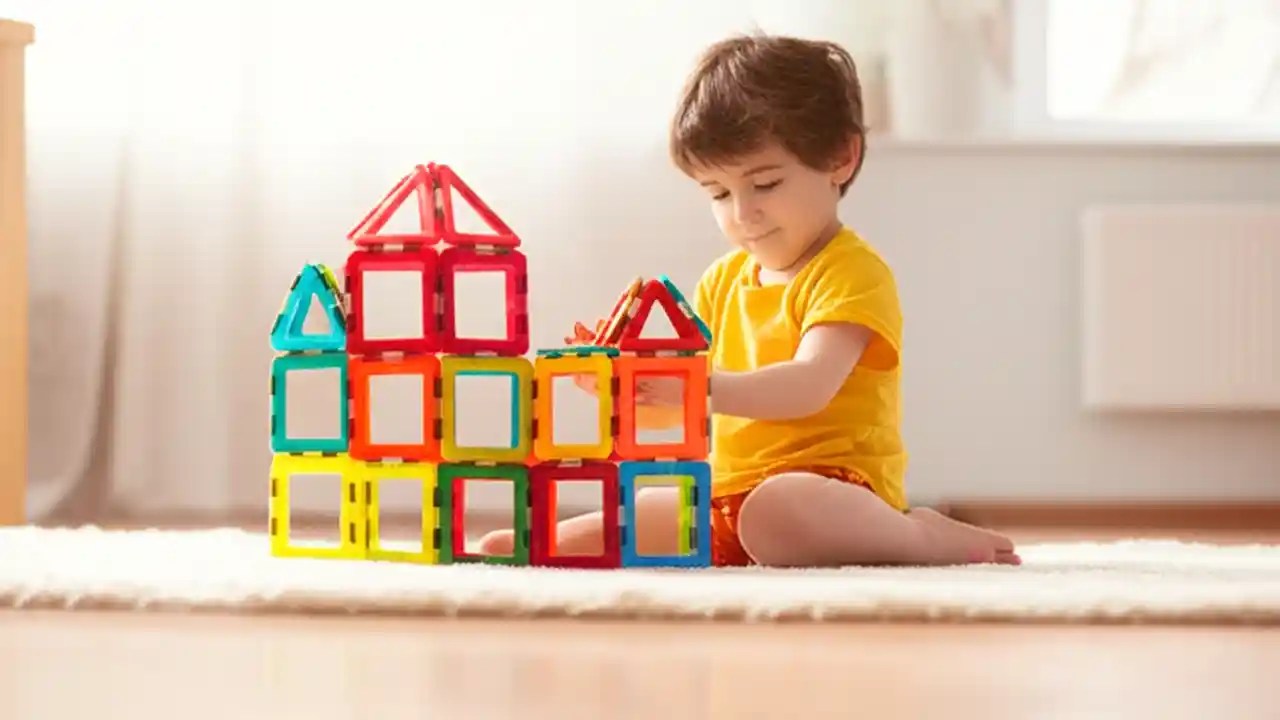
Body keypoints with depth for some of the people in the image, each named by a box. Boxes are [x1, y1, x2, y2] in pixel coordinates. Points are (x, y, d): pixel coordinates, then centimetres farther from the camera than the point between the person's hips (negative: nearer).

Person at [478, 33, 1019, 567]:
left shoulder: (853, 272, -8)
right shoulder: (722, 281, 18)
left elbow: (809, 387, -24)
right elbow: (678, 403, 17)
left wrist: (705, 388, -38)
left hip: (833, 489, -8)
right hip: (727, 497, 8)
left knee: (777, 511, -37)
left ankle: (928, 537, -22)